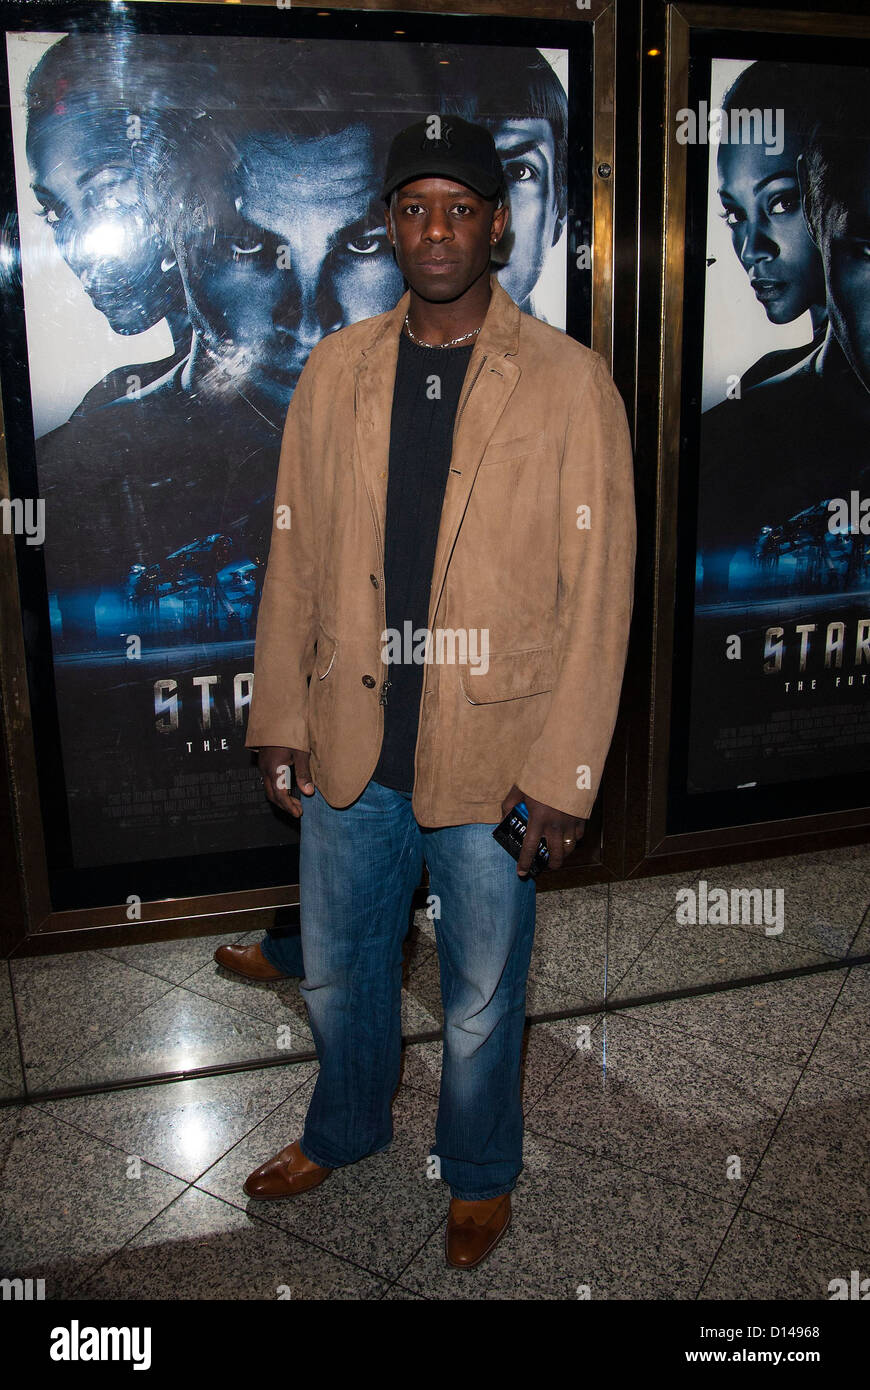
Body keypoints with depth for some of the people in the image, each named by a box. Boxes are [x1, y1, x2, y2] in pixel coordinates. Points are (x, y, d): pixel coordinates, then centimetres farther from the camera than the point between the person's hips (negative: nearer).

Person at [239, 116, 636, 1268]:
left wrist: (564, 771, -11)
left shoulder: (570, 382, -8)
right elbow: (294, 556, 6)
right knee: (336, 969, 22)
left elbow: (598, 589, -9)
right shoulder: (333, 373, 3)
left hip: (493, 759, -3)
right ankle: (344, 1129, 51)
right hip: (348, 747, 4)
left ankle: (479, 1172, 44)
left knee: (481, 999, 15)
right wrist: (279, 720, 5)